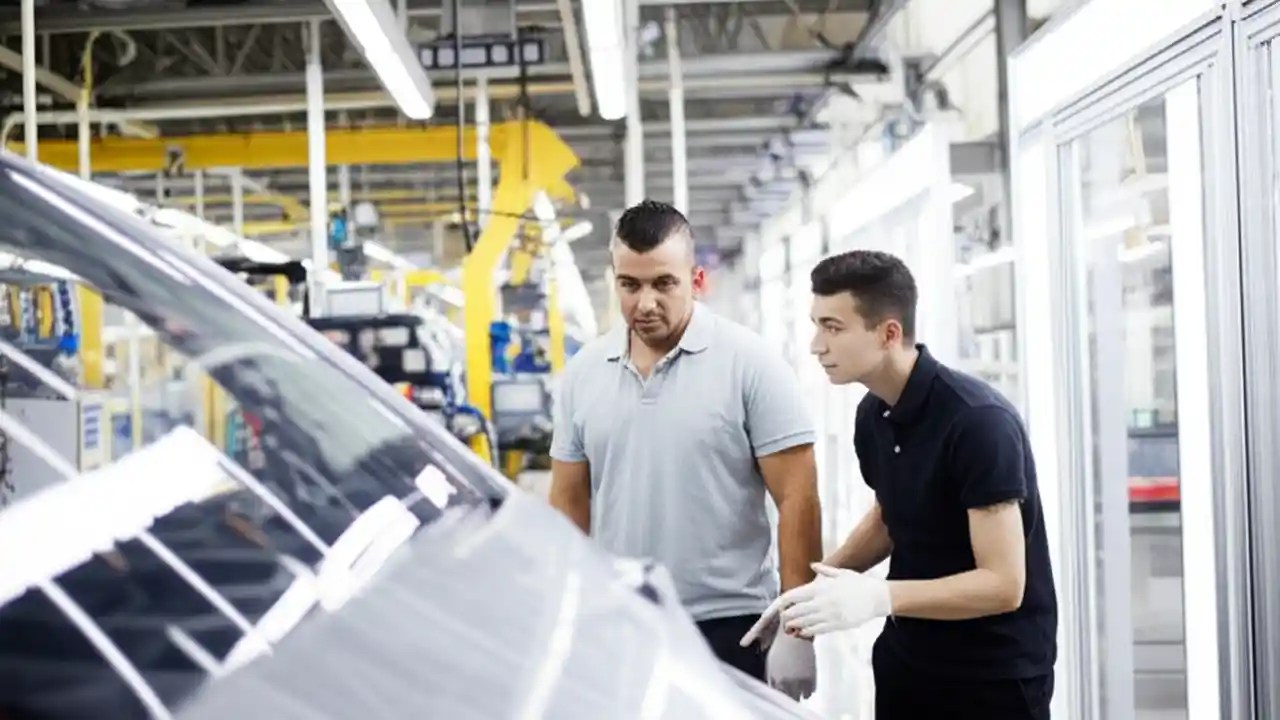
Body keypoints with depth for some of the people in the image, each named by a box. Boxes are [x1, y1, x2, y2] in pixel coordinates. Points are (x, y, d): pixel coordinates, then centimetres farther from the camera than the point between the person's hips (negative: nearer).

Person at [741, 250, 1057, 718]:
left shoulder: (977, 422, -23)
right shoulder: (872, 416, -1)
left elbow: (1003, 584, -24)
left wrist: (878, 598, -32)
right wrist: (819, 586, 3)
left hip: (996, 677, -6)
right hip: (907, 661, 7)